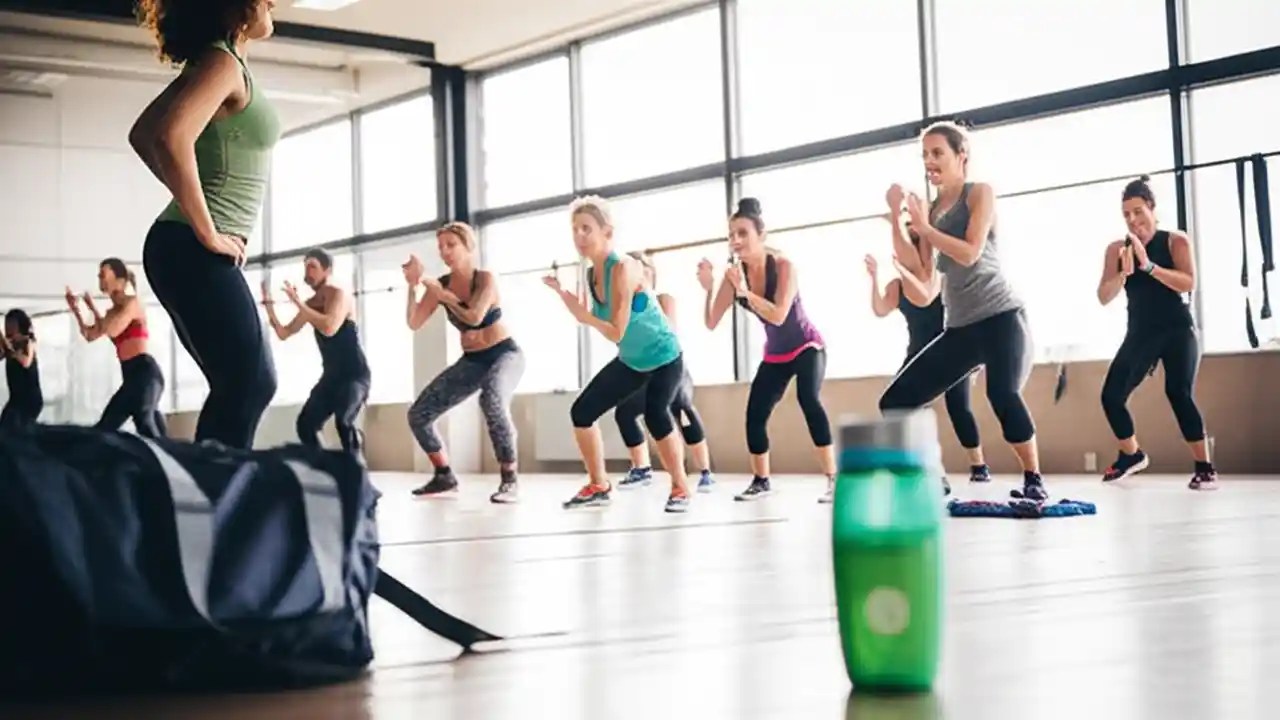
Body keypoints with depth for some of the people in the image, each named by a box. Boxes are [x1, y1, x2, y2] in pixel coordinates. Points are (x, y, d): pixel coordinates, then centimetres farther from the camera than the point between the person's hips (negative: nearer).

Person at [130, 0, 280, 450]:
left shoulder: (220, 65, 18)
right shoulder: (224, 62, -12)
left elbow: (144, 134, 25)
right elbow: (172, 137, -29)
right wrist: (208, 234, -21)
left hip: (191, 253, 10)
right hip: (194, 252, -10)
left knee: (240, 384, 12)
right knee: (251, 382, -12)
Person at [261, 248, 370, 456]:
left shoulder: (339, 294, -12)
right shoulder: (309, 304, 10)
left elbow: (329, 328, -29)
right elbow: (284, 333, 10)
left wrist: (297, 303, -24)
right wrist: (268, 303, 1)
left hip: (355, 374, -8)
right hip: (331, 376, 8)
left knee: (343, 421, -30)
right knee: (305, 423, 0)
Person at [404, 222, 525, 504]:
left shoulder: (486, 279, -14)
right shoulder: (440, 284, -2)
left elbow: (474, 317, -30)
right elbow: (414, 323, -9)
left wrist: (442, 294, -24)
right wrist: (413, 286, -19)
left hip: (505, 355, -6)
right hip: (471, 361, 6)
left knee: (493, 403, -38)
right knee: (418, 414, -2)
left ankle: (509, 481, -25)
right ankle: (445, 477, 16)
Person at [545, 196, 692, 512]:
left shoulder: (623, 268, -27)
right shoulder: (592, 275, -2)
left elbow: (616, 332, -28)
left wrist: (583, 315, -31)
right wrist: (563, 293, -7)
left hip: (665, 358, -8)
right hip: (630, 361, 8)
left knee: (655, 416, -29)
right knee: (582, 412, 2)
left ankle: (680, 489, -8)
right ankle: (598, 486, 18)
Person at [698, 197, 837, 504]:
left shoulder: (783, 266, -23)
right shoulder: (734, 274, -12)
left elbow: (778, 316, -36)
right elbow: (711, 323, -16)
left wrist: (745, 292, -45)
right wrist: (708, 289, -31)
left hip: (807, 347, -5)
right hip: (775, 355, 6)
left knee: (809, 401, -27)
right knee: (755, 413, 0)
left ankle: (833, 480, -27)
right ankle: (761, 482, 19)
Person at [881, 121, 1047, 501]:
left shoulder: (980, 193, 0)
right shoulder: (928, 211, 13)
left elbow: (970, 253, -15)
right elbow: (917, 270, 2)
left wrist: (924, 227, -11)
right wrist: (896, 218, -1)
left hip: (1000, 317, -6)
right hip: (959, 328, 6)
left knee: (1002, 394, -32)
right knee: (894, 402, -1)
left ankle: (1033, 481, -15)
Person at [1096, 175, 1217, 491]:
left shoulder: (1176, 241, -2)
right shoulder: (1116, 249, 4)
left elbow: (1188, 283, -16)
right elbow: (1104, 297, -3)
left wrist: (1148, 265, -25)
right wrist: (1123, 273, -22)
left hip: (1177, 330, -4)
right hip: (1140, 333, 4)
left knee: (1179, 393, -20)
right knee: (1111, 396, -5)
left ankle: (1205, 467, -10)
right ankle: (1132, 455, 20)